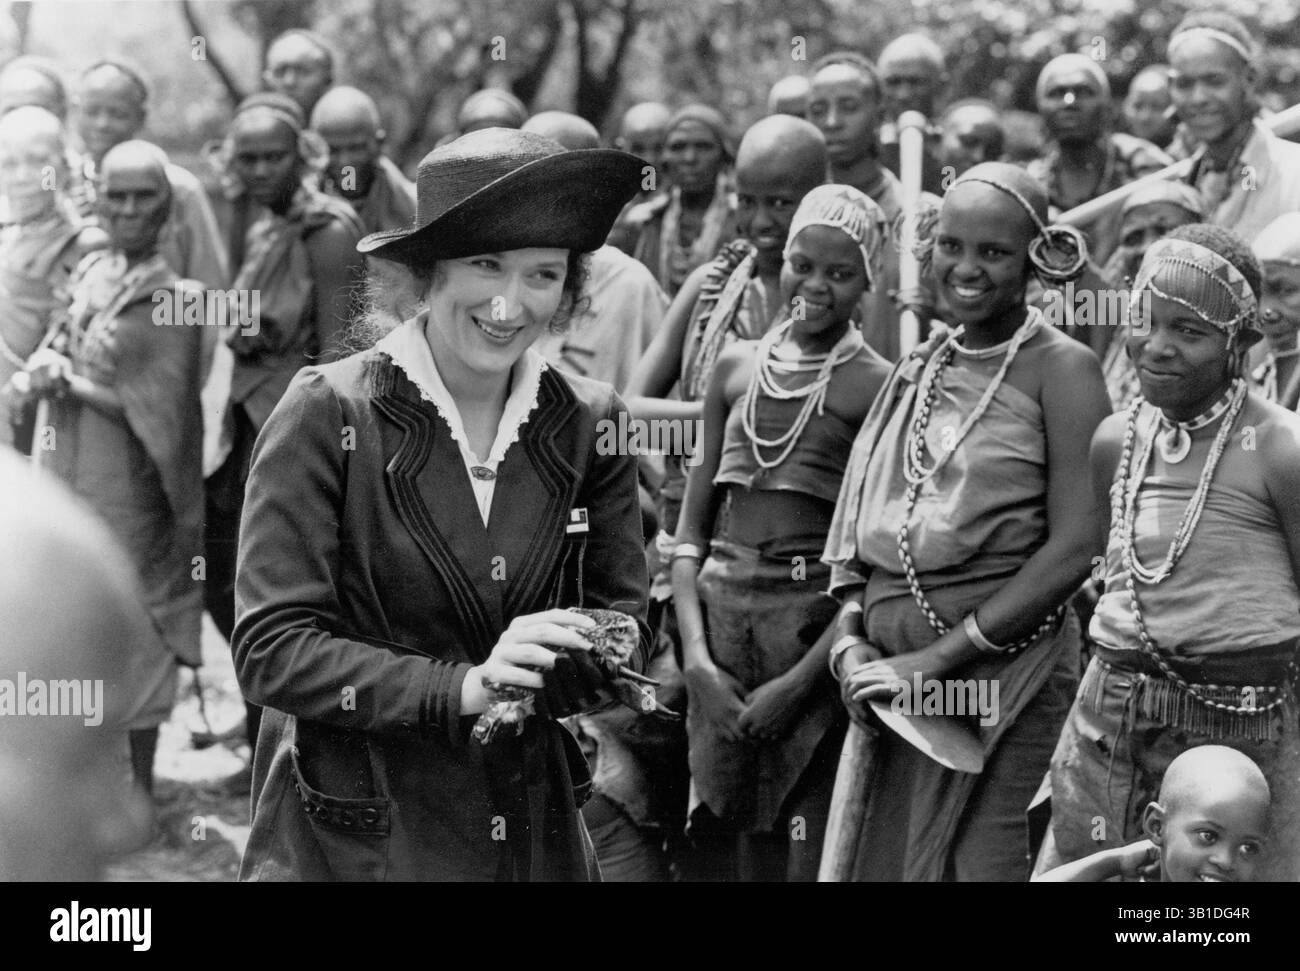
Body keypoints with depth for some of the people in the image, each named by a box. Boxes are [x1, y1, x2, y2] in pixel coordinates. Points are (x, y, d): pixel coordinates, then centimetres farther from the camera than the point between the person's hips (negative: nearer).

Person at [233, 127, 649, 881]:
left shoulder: (590, 424, 0)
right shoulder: (329, 413, -11)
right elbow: (270, 650, -15)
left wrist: (555, 669, -21)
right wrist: (463, 687, -26)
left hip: (538, 836, 4)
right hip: (346, 844, -3)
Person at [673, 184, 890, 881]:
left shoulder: (877, 387, -4)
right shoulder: (737, 367, 10)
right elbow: (691, 530, 10)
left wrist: (799, 683, -15)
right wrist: (697, 659, -3)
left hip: (817, 638, -4)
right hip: (723, 621, 4)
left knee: (811, 858, -7)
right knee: (748, 856, 10)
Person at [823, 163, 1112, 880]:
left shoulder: (1061, 369, -6)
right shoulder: (918, 371, 12)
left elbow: (1075, 547, -13)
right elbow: (861, 527, 16)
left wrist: (938, 657, -14)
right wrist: (851, 643, -1)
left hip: (1003, 657, -6)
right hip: (892, 661, 6)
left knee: (976, 861, -6)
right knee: (881, 860, 7)